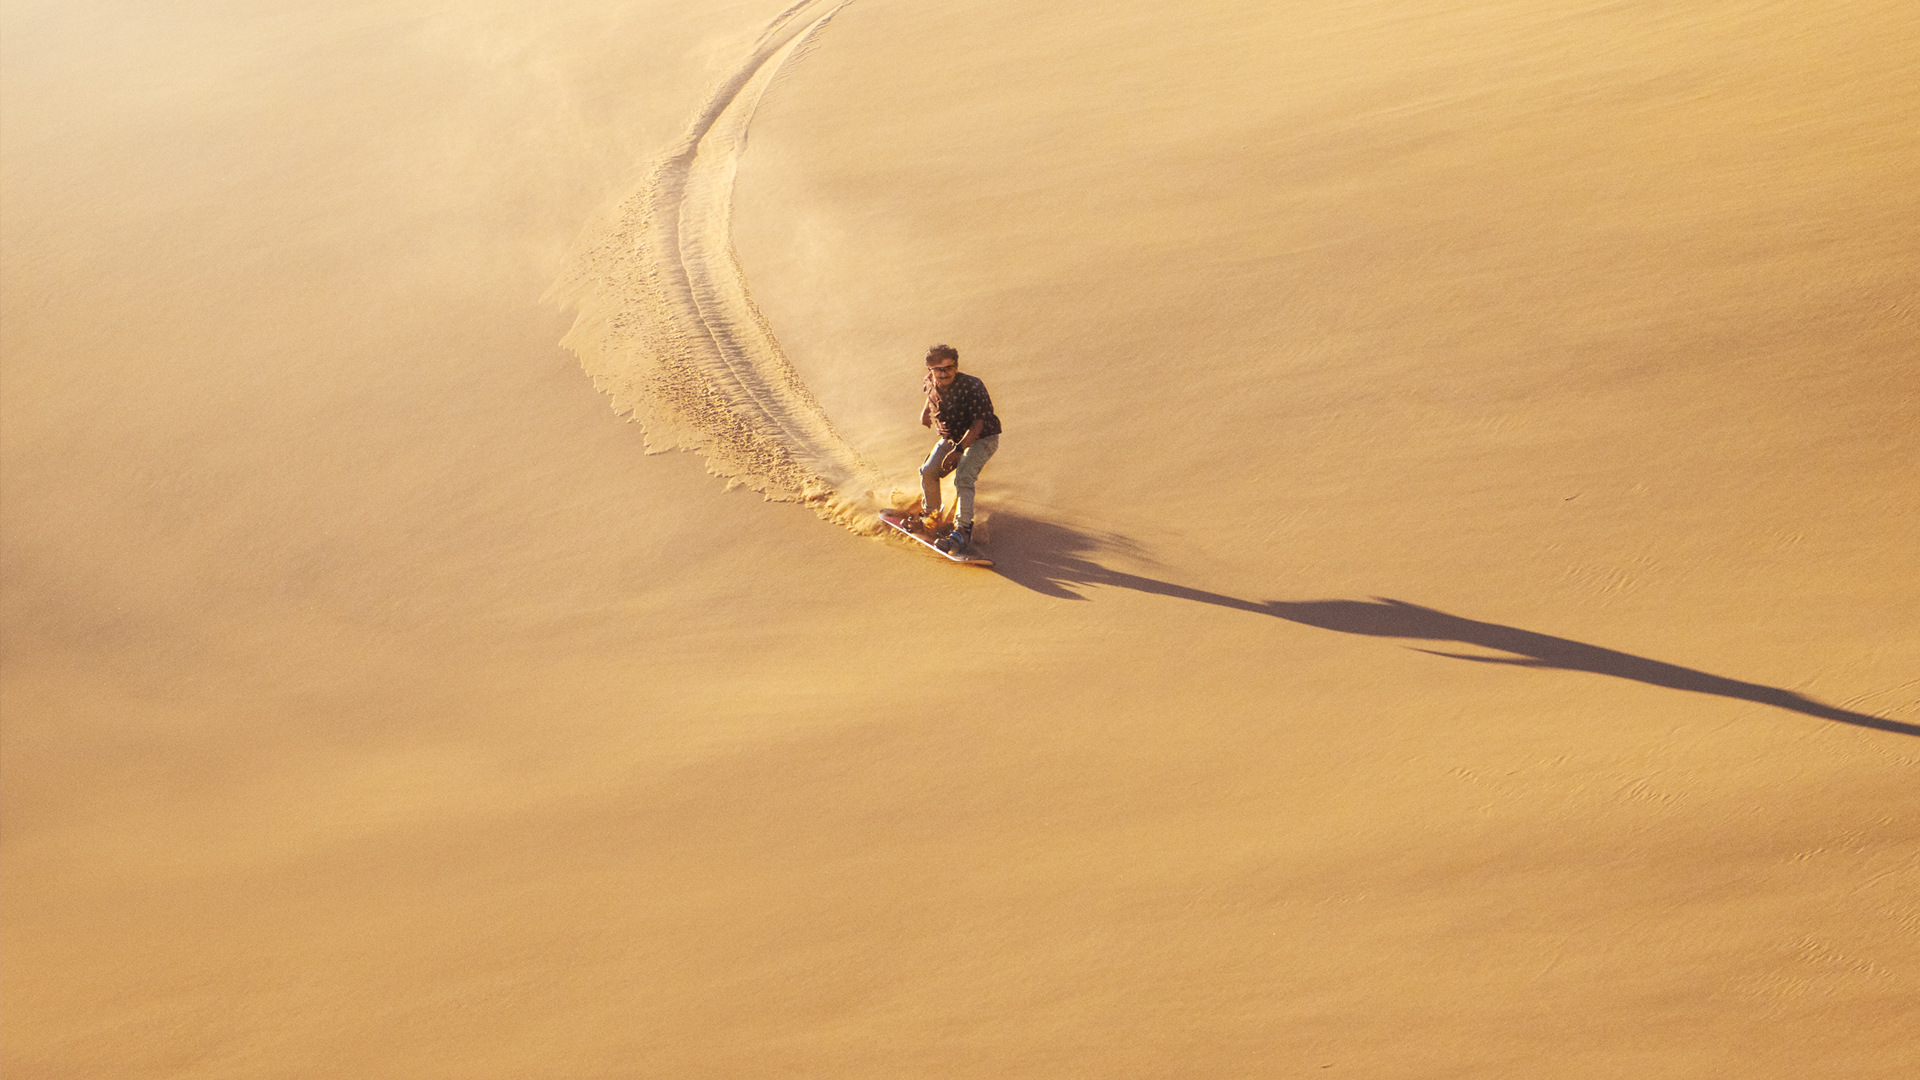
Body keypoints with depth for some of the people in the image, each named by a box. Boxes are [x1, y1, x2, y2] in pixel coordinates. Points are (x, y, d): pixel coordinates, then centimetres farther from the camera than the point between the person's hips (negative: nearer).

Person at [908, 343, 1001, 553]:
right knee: (928, 472, -8)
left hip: (981, 439, -6)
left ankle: (963, 531, -26)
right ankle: (930, 516, 19)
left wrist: (958, 450, -37)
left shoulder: (972, 387, -29)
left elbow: (977, 424, -30)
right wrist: (926, 411, 31)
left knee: (963, 478, -27)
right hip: (950, 438, 6)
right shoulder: (931, 384, -9)